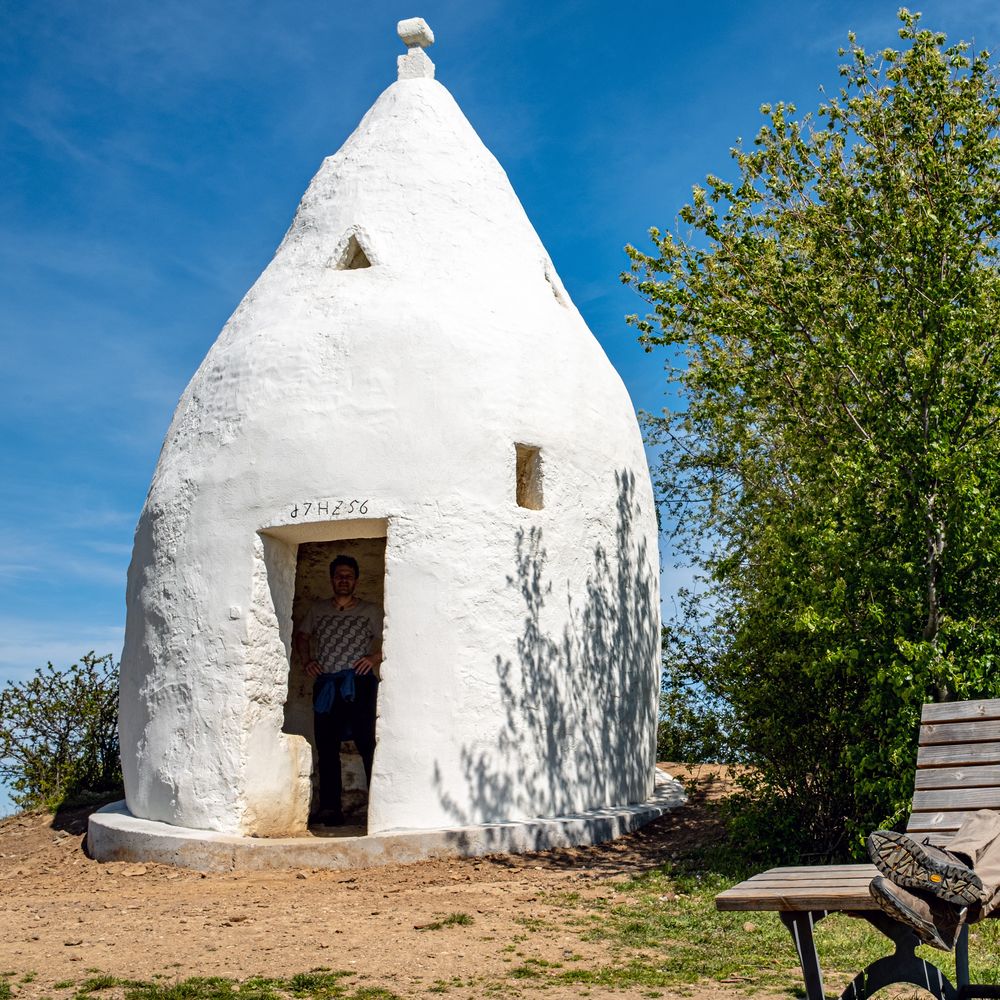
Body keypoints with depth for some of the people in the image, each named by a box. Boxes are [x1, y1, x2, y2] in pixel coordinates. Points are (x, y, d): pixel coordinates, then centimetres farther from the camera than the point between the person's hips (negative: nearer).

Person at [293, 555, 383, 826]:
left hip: (358, 684, -3)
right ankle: (329, 808, 7)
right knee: (326, 747, 3)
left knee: (368, 744, -11)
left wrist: (374, 658, -9)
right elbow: (302, 636, 28)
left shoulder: (370, 611, 9)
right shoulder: (317, 609, 17)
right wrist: (307, 661, 12)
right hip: (325, 684, 4)